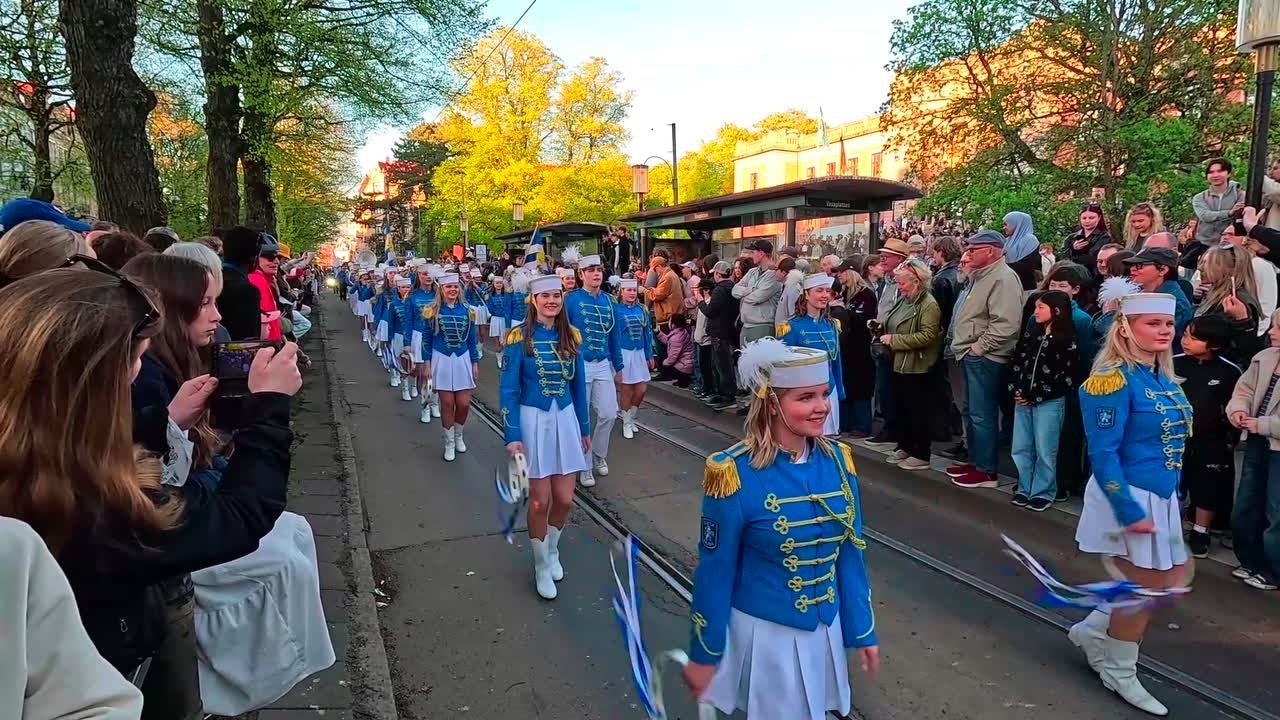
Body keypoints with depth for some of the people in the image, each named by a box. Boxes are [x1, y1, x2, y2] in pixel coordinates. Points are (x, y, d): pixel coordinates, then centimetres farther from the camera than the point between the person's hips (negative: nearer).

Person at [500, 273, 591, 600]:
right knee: (540, 500, 3)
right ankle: (541, 566, 25)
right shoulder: (518, 338, -10)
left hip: (565, 419, 4)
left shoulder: (572, 336, 3)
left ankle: (553, 551, 35)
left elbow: (578, 385, 10)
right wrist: (512, 436, -14)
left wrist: (584, 428, 12)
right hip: (532, 420, -4)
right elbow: (508, 390, -9)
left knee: (564, 499, 6)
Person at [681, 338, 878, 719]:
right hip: (762, 633, -5)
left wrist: (862, 630, 8)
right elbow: (714, 571, -14)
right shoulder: (736, 474, -23)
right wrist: (703, 655, -6)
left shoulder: (838, 460, -7)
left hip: (825, 630, 5)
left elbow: (850, 553, 3)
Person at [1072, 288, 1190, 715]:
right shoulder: (1113, 379, -20)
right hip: (1129, 496, -8)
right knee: (1144, 587, 5)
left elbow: (1171, 440, 15)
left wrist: (1160, 501, 13)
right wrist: (1130, 510, -23)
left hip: (1162, 497, 9)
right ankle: (1118, 672, 26)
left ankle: (1092, 632, 33)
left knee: (1170, 582, 16)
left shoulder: (1163, 377, 7)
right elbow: (1103, 453, -23)